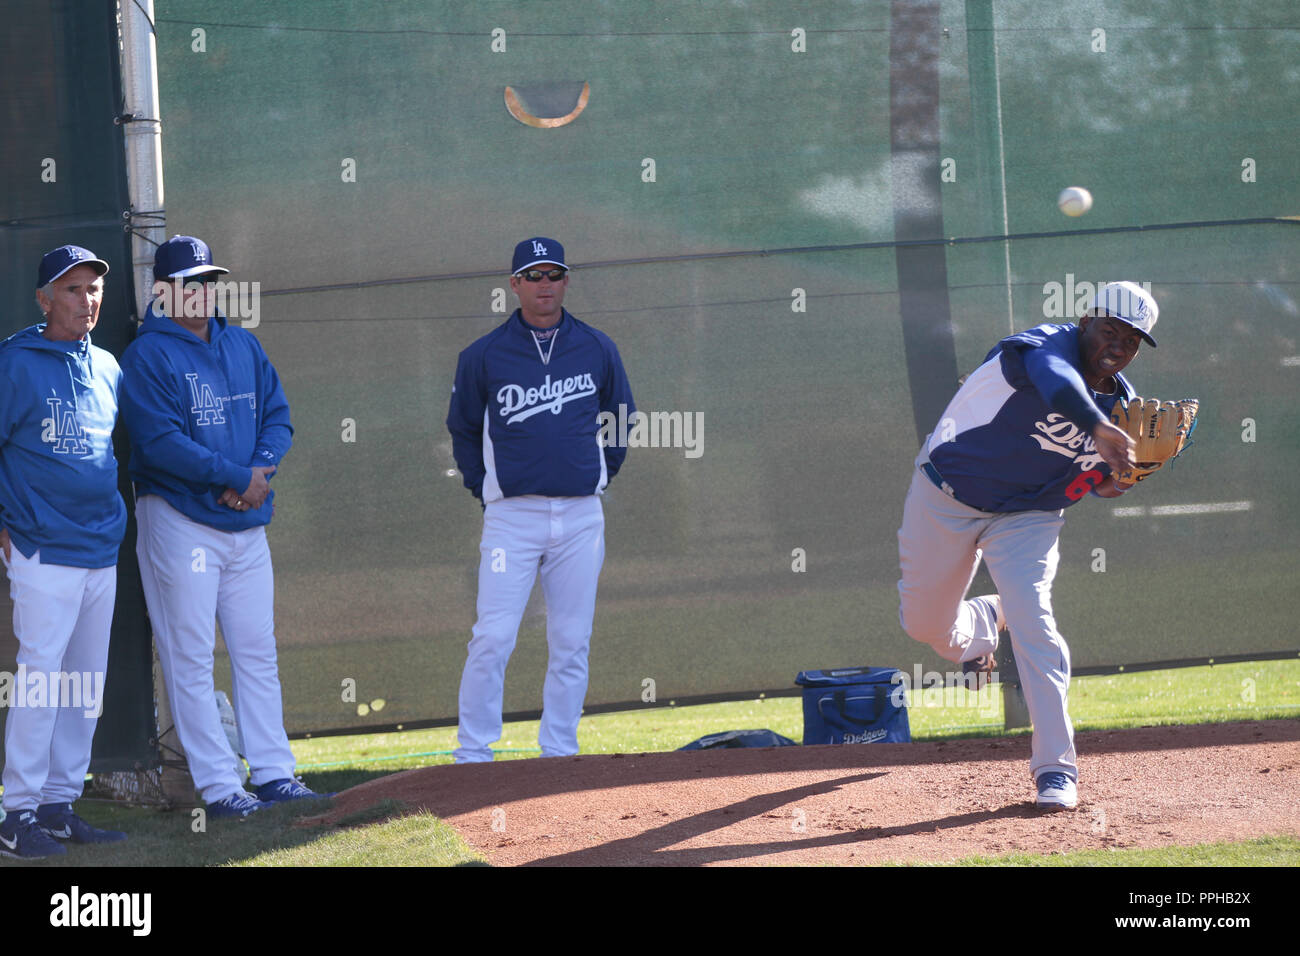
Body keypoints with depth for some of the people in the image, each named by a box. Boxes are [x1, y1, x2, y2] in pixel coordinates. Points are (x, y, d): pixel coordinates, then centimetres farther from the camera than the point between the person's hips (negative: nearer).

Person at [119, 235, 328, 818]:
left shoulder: (243, 347, 13)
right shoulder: (148, 356, -8)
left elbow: (277, 417, 10)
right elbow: (161, 441, -17)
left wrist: (260, 471, -10)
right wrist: (237, 477, -19)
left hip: (247, 522, 7)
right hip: (180, 521, -6)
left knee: (257, 650, 8)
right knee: (190, 657, -4)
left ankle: (273, 773, 14)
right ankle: (218, 787, -3)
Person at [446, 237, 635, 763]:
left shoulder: (597, 350, 6)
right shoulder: (484, 356, 1)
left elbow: (621, 419, 19)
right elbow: (464, 430, 13)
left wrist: (599, 478, 13)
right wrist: (487, 492, 7)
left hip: (581, 517, 2)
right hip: (512, 516, -2)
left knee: (571, 643, 4)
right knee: (493, 639, -10)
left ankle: (559, 755, 13)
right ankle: (471, 756, -4)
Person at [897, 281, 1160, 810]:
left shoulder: (1121, 400, -5)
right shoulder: (1044, 346, -26)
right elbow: (1057, 381, -52)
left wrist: (1102, 480, -16)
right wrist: (1098, 428, -71)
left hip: (1027, 517, 3)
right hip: (947, 498, -3)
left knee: (1032, 623, -18)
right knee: (923, 623, 11)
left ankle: (1055, 768, -14)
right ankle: (980, 624, 49)